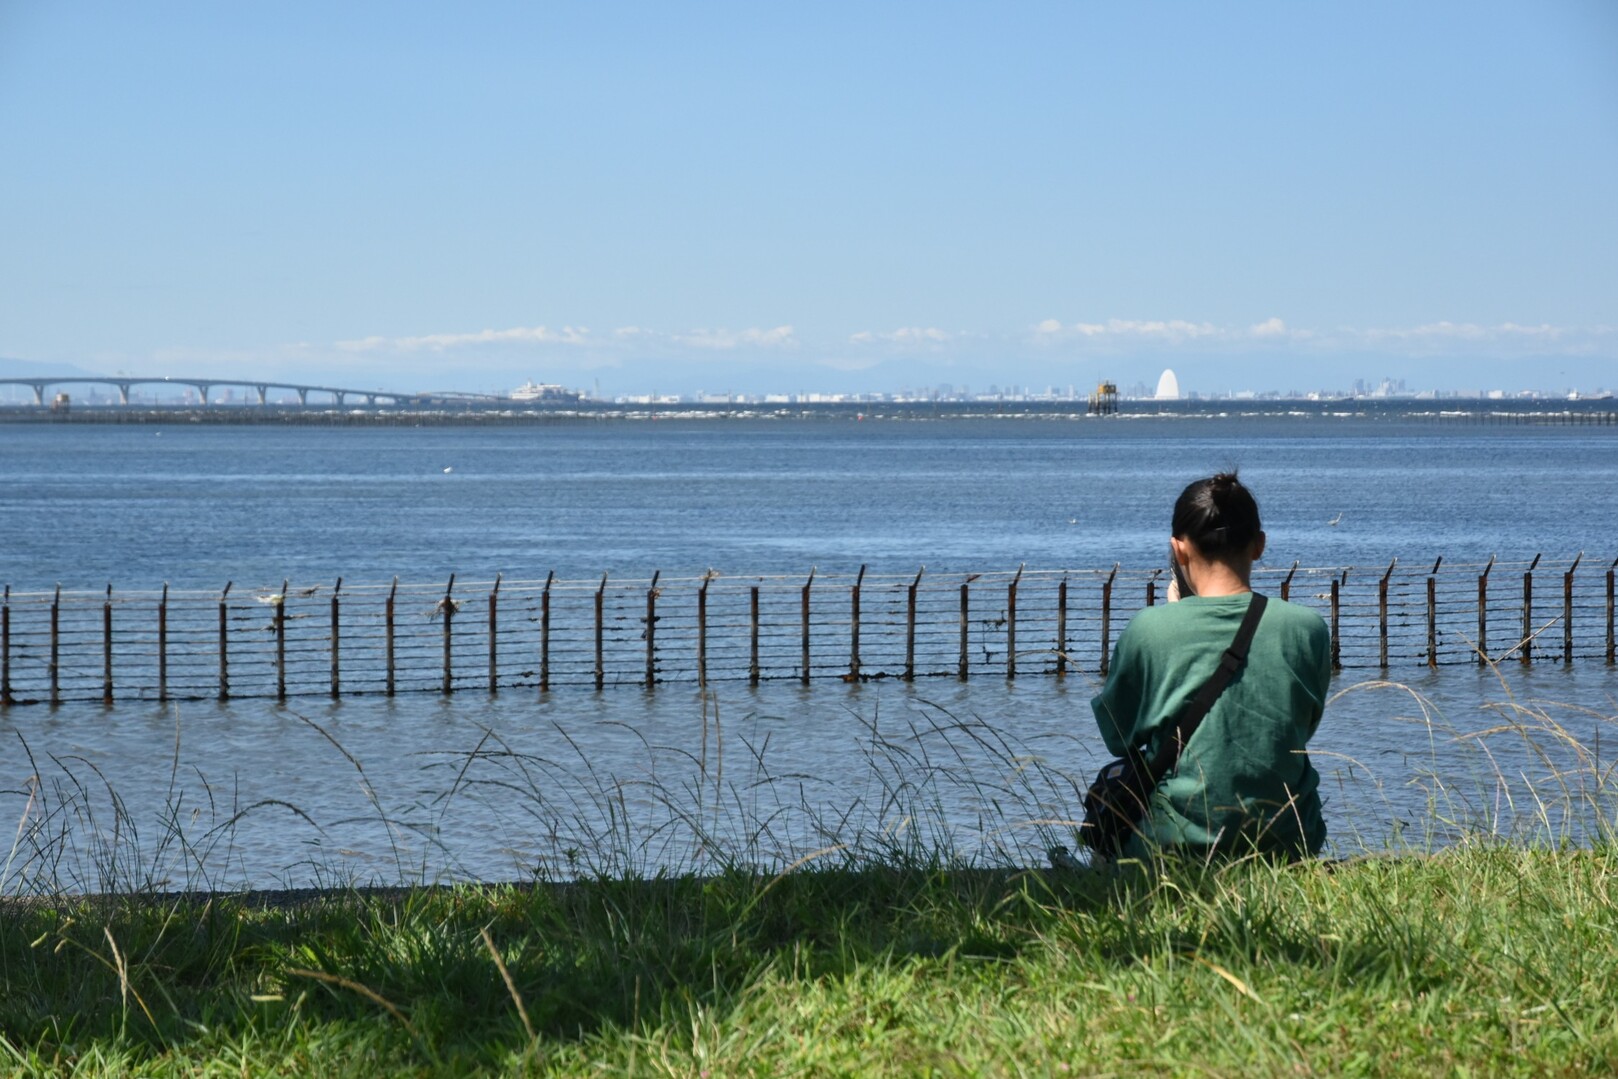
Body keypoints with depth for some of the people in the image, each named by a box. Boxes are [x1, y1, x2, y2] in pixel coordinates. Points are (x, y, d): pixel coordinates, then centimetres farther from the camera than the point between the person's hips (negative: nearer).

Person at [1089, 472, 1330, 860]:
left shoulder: (1149, 630, -12)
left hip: (1175, 845, -2)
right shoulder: (1307, 629, -8)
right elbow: (1304, 730, 8)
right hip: (1288, 845, 2)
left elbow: (1118, 739, 2)